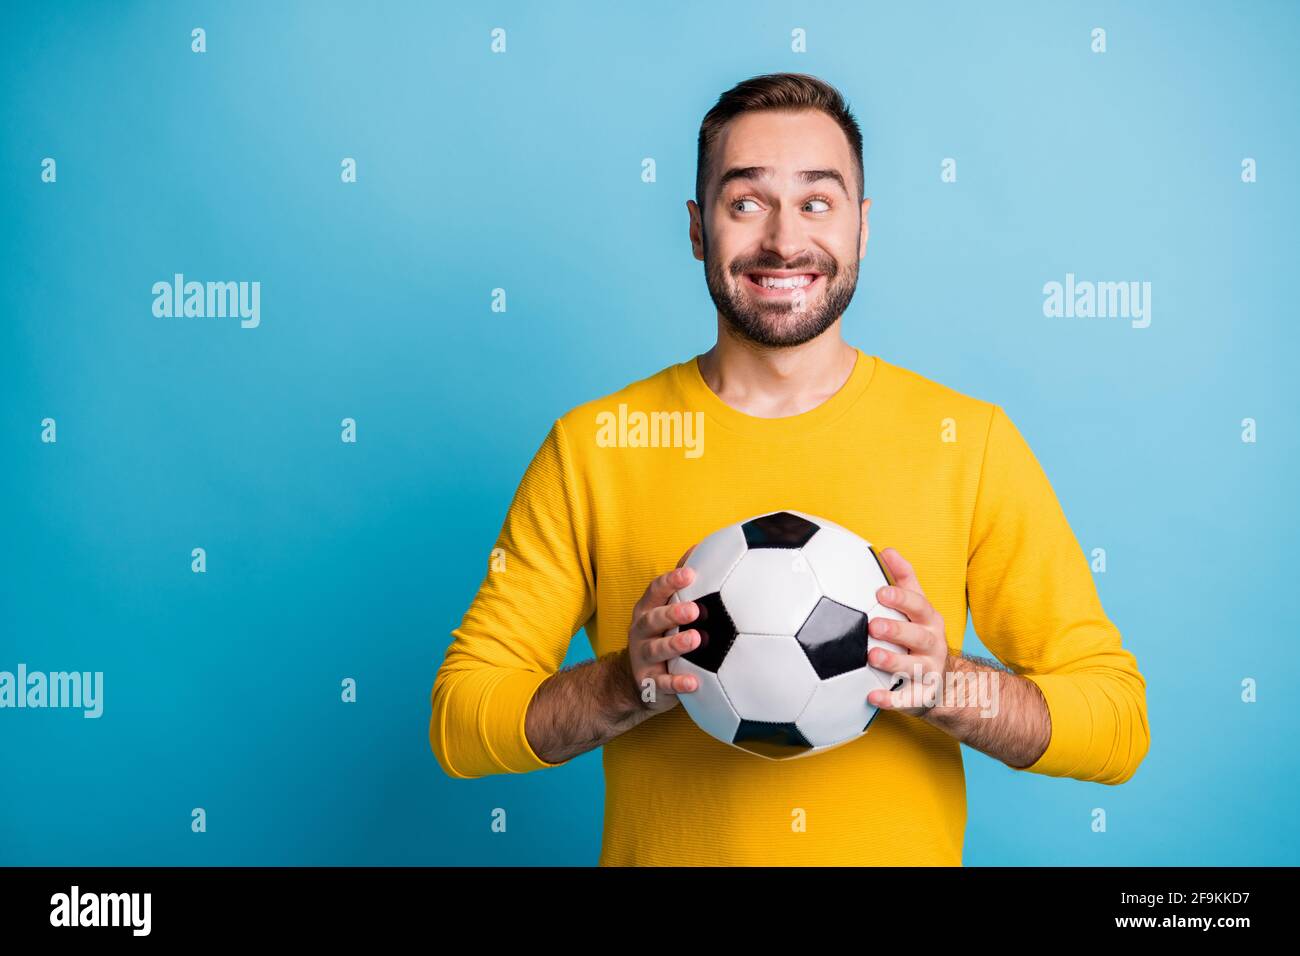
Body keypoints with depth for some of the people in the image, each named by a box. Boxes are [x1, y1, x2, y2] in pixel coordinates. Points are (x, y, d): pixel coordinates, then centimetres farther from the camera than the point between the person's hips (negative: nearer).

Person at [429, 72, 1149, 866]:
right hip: (661, 849, 0)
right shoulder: (590, 448, -8)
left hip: (906, 846, 1)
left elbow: (1119, 722, -6)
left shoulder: (973, 441, -7)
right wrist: (630, 684, -22)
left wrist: (943, 685, -22)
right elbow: (459, 718, -7)